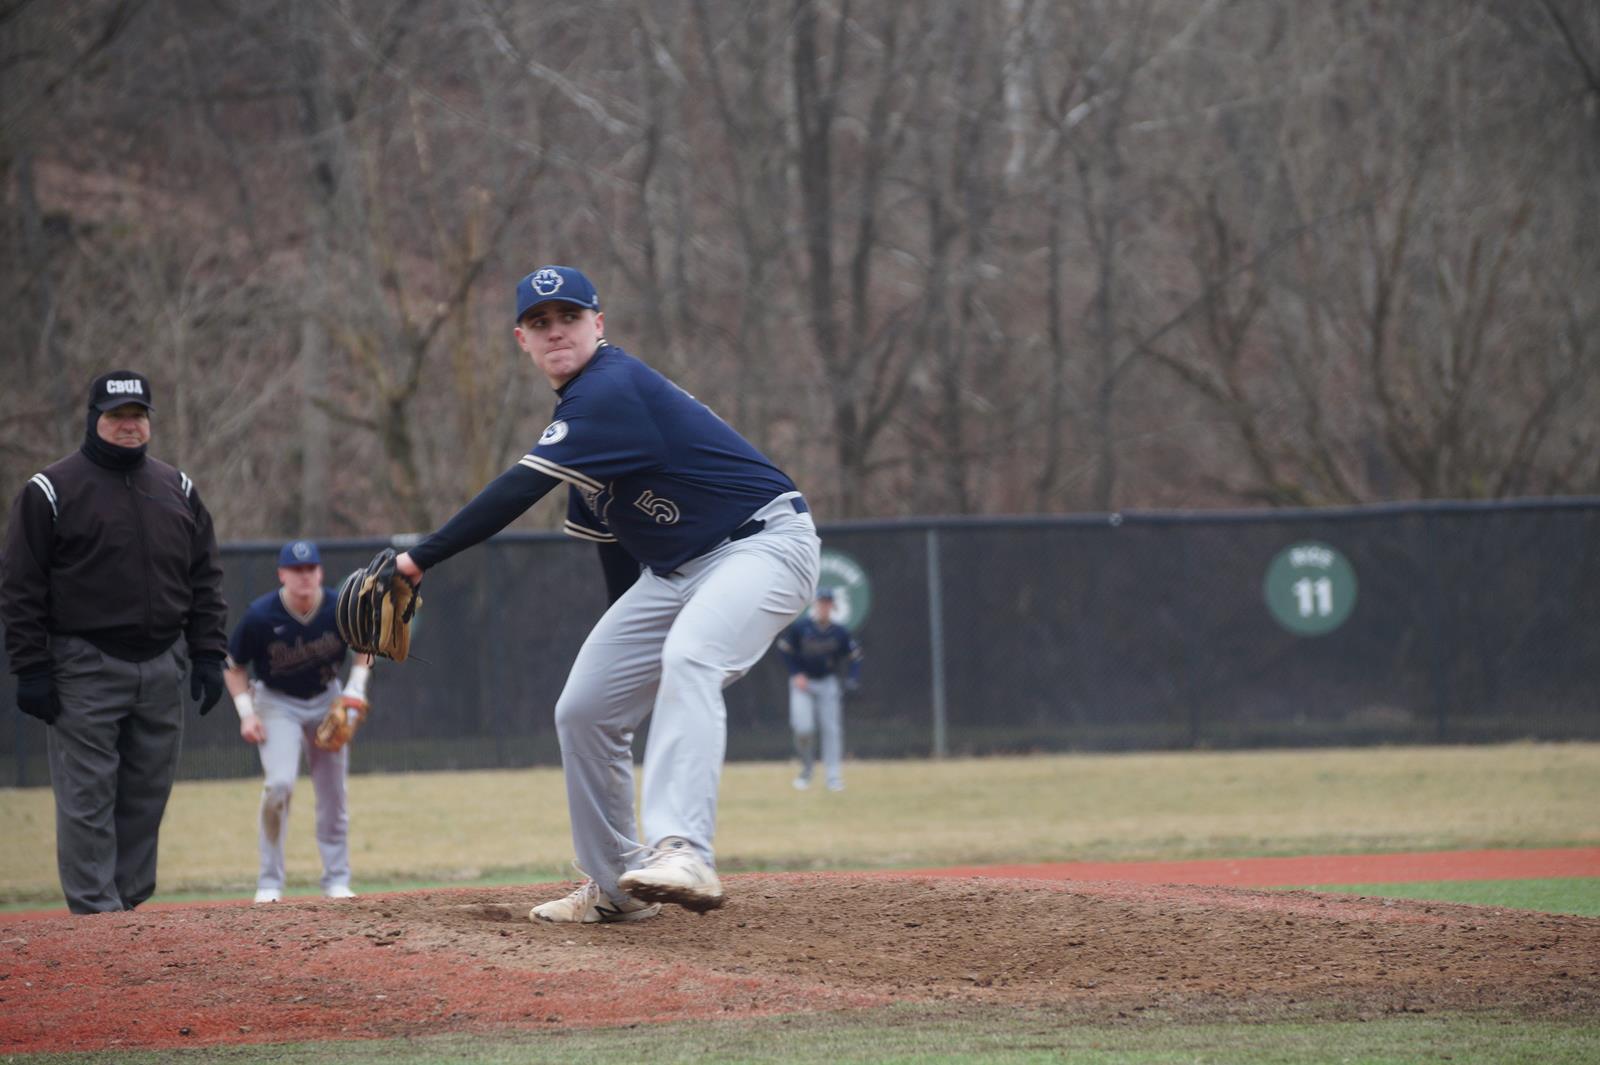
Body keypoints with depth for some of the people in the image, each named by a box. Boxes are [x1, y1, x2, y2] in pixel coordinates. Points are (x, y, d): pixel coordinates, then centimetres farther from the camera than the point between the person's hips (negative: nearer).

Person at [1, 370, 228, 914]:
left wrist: (208, 654, 7)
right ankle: (96, 913, -6)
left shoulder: (177, 489, 12)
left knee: (147, 798, 7)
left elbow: (205, 579, 16)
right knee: (87, 799, -6)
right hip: (85, 672, -5)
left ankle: (131, 904, 14)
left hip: (162, 669, 5)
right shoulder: (51, 491, -3)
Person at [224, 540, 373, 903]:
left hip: (327, 700, 3)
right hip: (277, 703, -3)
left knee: (333, 793, 5)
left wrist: (355, 688, -9)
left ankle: (337, 879, 20)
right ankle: (270, 882, -10)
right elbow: (234, 667, -7)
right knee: (279, 784, -21)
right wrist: (246, 713, -16)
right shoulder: (260, 616, -22)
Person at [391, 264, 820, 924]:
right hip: (671, 570, 10)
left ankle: (683, 853, -51)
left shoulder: (611, 391, -20)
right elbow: (609, 536, 20)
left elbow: (521, 490, -27)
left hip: (762, 543, -10)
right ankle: (614, 888, 19)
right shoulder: (582, 406, 12)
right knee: (583, 710, 7)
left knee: (689, 658, -37)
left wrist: (420, 560, -26)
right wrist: (625, 637, 21)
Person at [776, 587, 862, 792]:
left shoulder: (839, 633, -6)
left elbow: (854, 656, 3)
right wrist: (796, 674, -10)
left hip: (828, 684, 2)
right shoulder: (800, 628, -11)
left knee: (832, 729, -3)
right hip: (803, 682, -2)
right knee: (803, 728, -14)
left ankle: (833, 777, 3)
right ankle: (806, 769, 9)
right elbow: (784, 650, -1)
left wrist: (852, 679, -13)